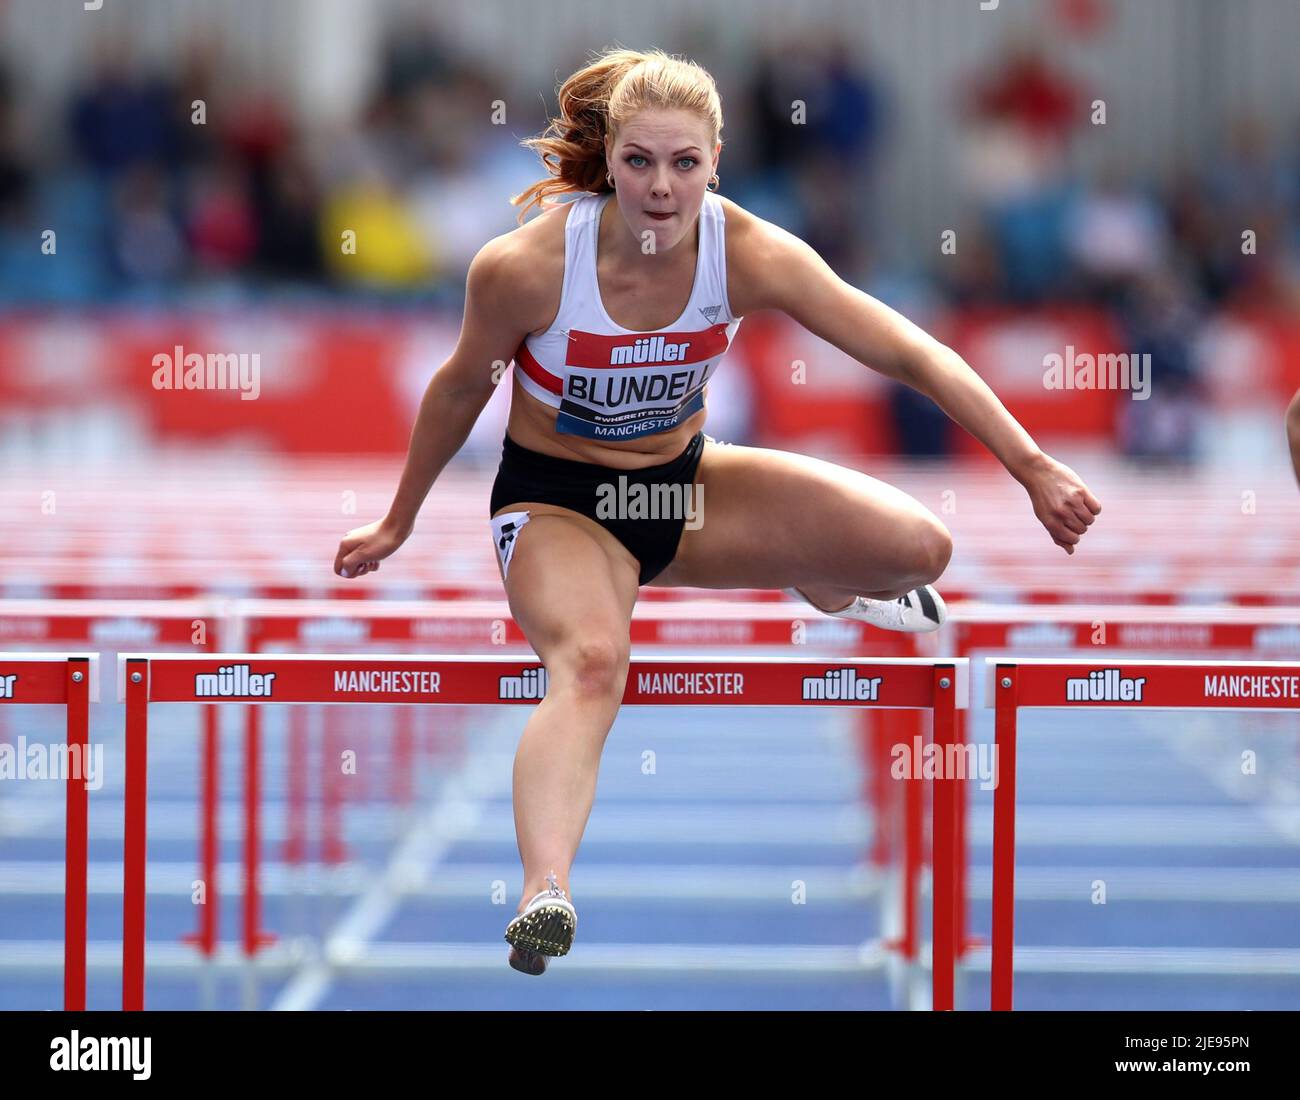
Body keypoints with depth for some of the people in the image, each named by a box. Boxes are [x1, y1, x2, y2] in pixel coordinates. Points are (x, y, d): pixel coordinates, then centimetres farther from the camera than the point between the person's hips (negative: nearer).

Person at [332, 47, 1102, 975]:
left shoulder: (749, 254, -20)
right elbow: (461, 389, -5)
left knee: (918, 548, -10)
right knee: (591, 663, -37)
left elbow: (909, 353, -17)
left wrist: (1032, 467, -22)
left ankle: (823, 587, 29)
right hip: (556, 500, -4)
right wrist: (398, 523, 8)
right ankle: (544, 896, -55)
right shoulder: (524, 268, -25)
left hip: (685, 482, 4)